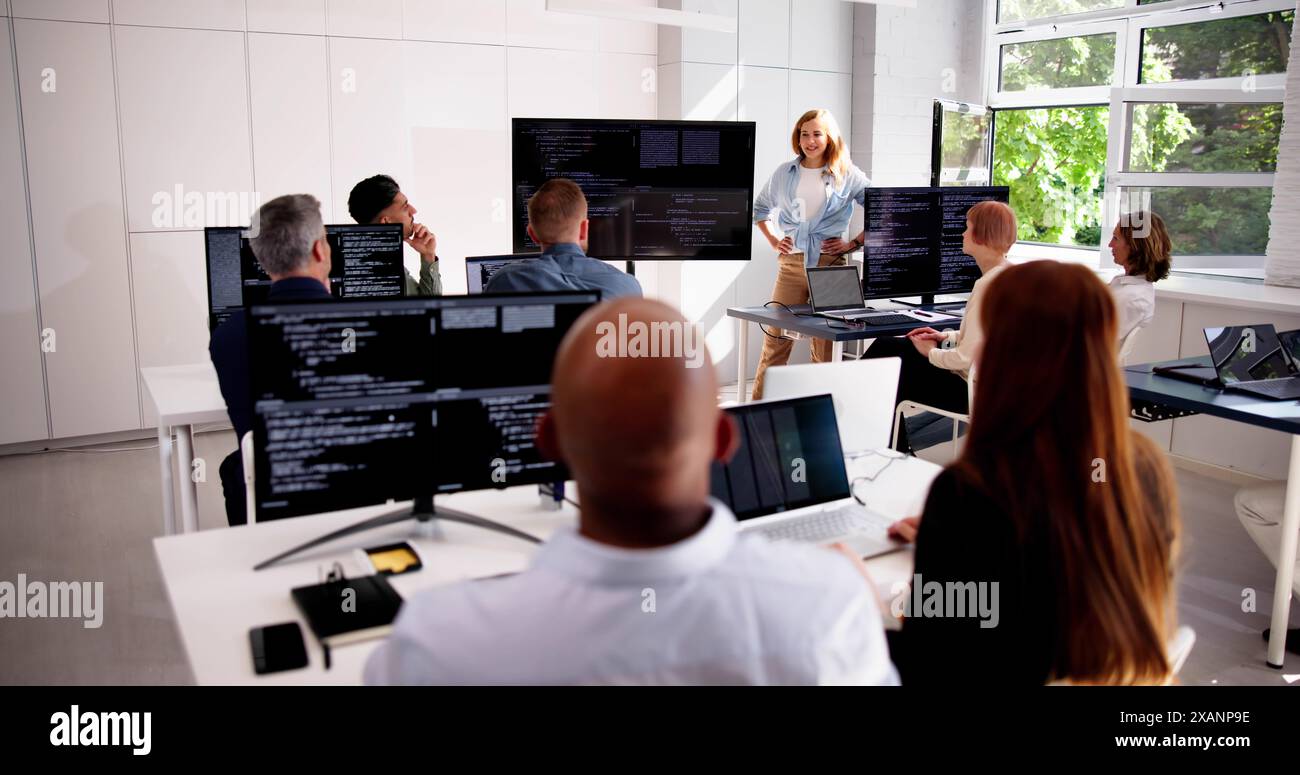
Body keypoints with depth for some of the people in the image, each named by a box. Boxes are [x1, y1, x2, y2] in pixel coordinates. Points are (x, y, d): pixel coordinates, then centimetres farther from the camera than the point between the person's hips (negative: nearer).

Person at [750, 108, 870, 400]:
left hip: (829, 264, -1)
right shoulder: (784, 173, 9)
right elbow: (760, 208, 24)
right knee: (775, 339, 1)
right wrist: (773, 241, 12)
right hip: (791, 263, 2)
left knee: (825, 346, 4)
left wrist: (855, 243, -3)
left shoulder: (848, 175, 1)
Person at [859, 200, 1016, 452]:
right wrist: (947, 337, 9)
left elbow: (966, 358, -28)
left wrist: (931, 352, -9)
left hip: (973, 390, -9)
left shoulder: (987, 285, -27)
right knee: (885, 346, 13)